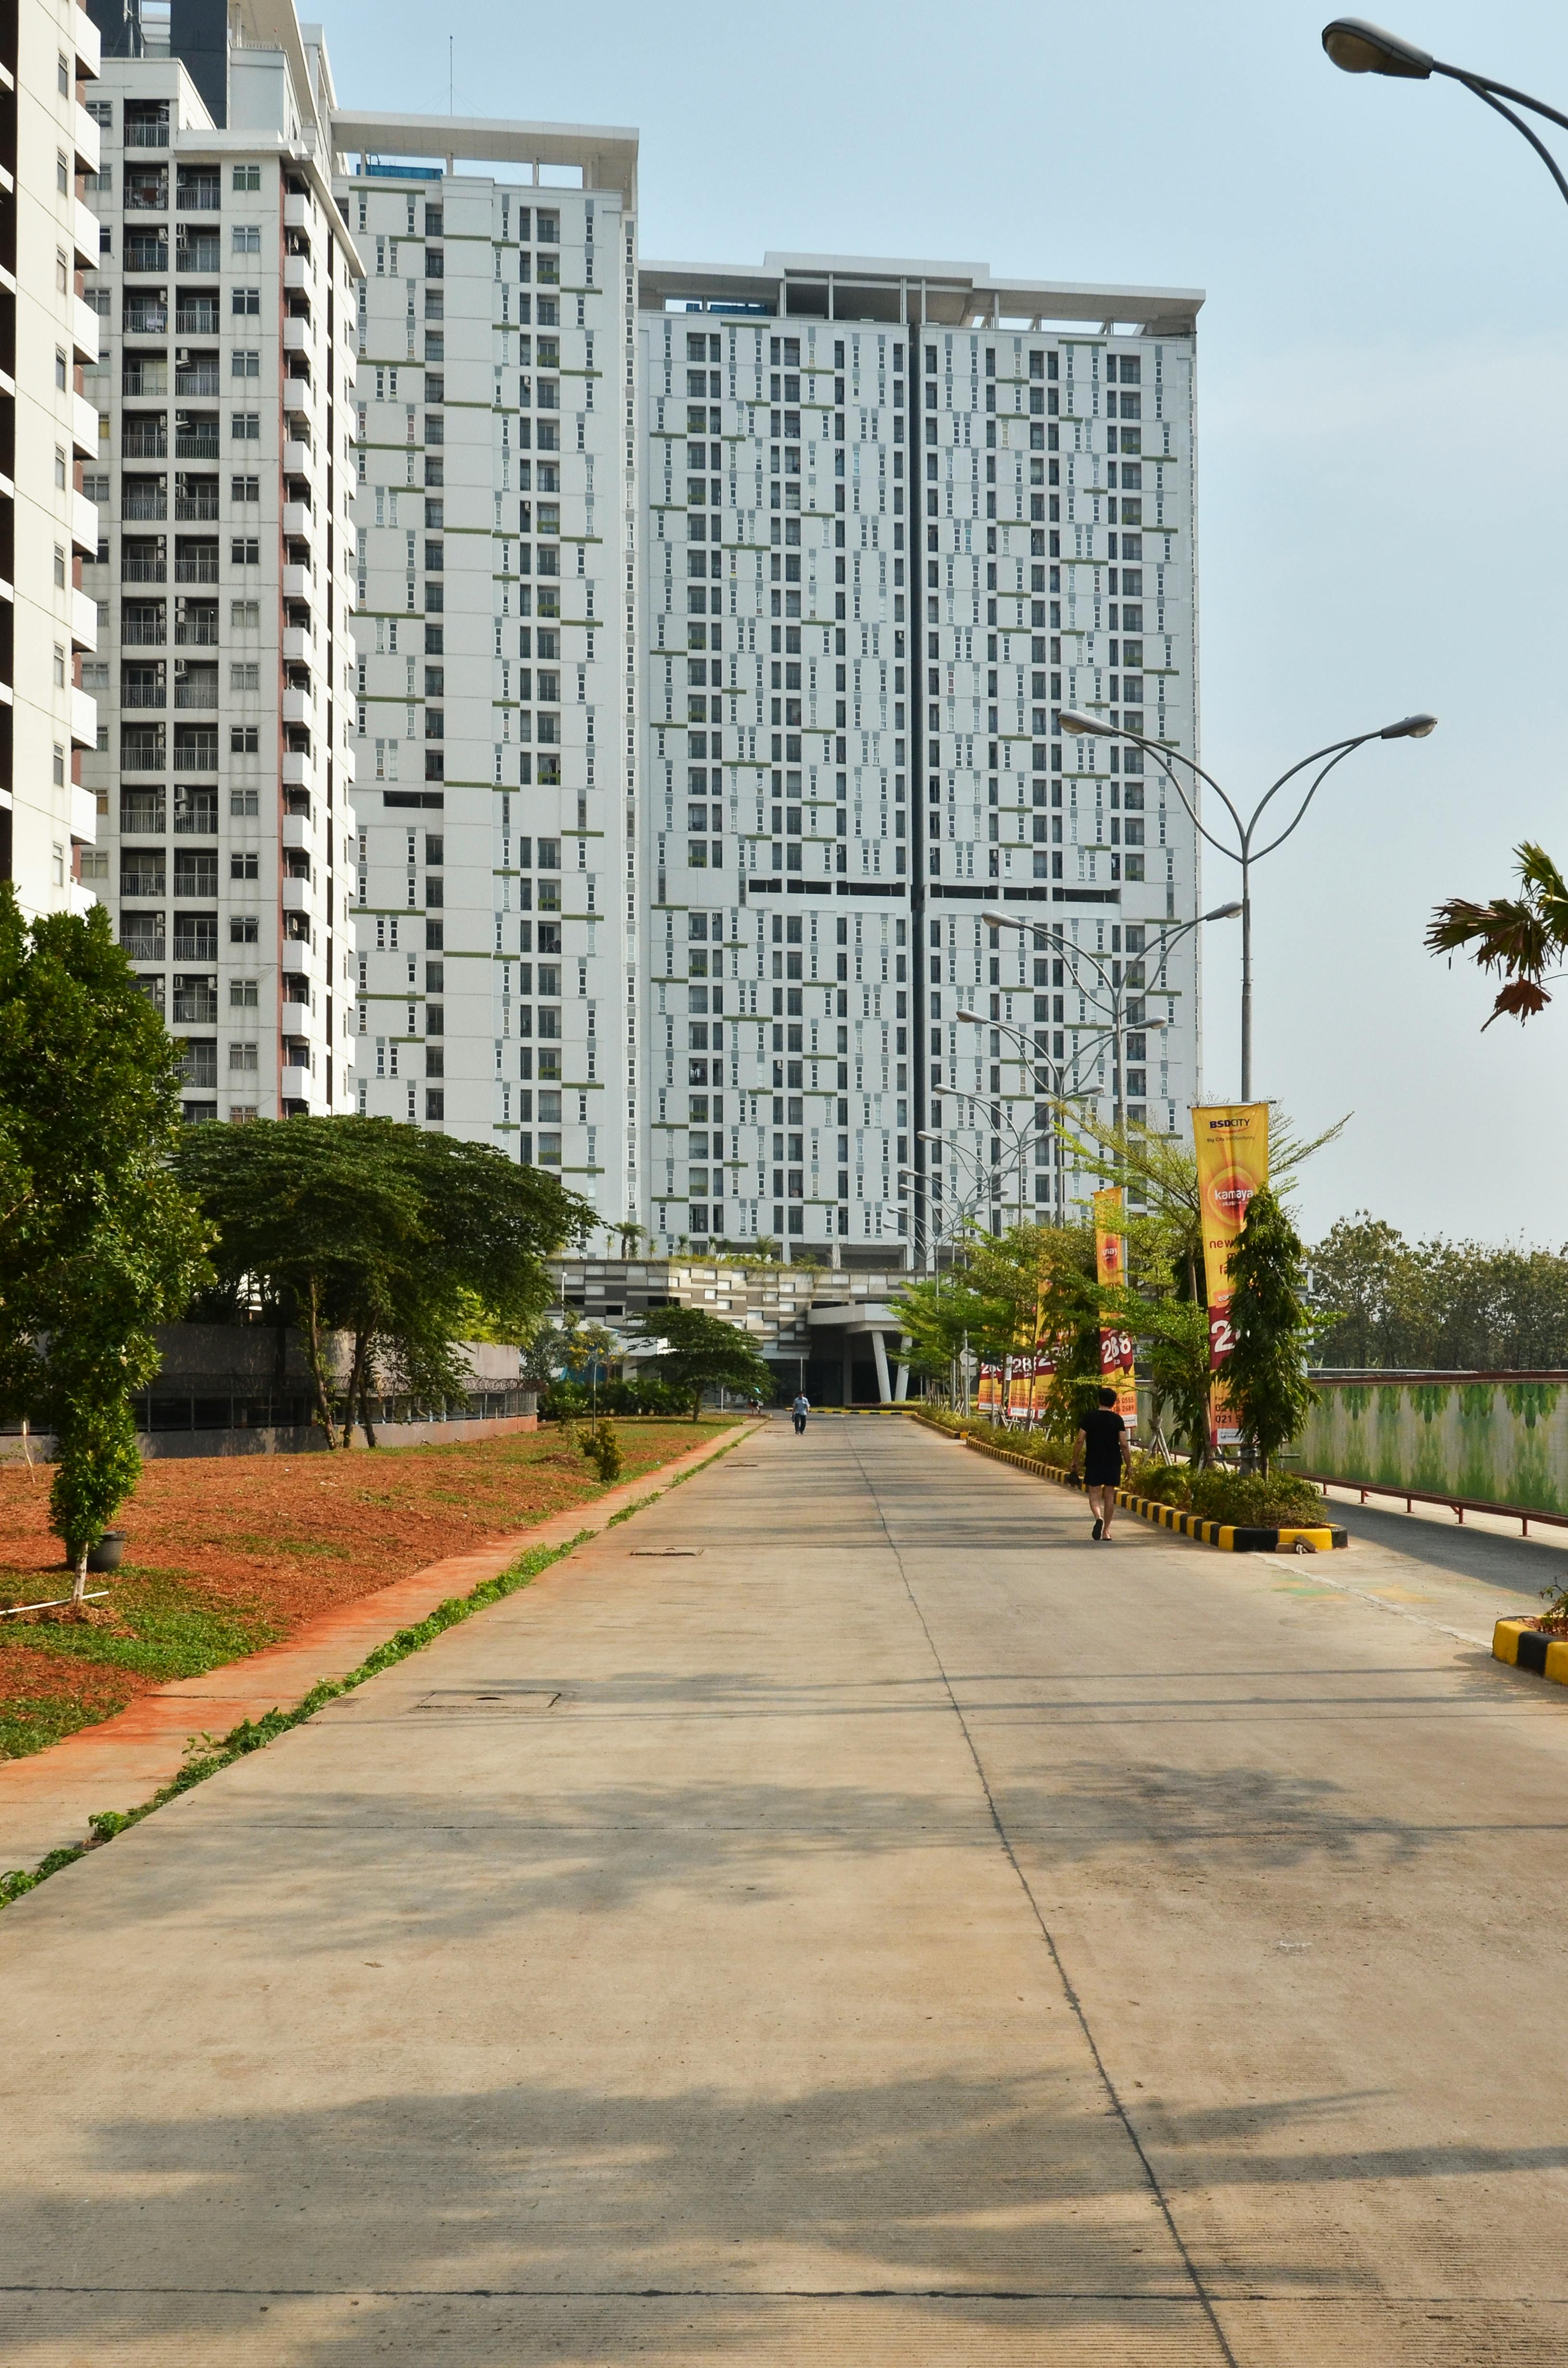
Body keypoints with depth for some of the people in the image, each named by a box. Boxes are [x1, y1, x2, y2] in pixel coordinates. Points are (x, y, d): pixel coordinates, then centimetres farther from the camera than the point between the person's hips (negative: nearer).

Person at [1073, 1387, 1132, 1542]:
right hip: (1113, 1462, 1)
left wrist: (1075, 1460, 7)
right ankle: (1106, 1531, 12)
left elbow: (1080, 1441, -3)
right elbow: (1124, 1444, -4)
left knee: (1094, 1495, 4)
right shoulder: (1117, 1420, -1)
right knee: (1109, 1496, 9)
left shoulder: (1089, 1417, -2)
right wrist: (1129, 1465, 4)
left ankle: (1099, 1518, -25)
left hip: (1093, 1462, -1)